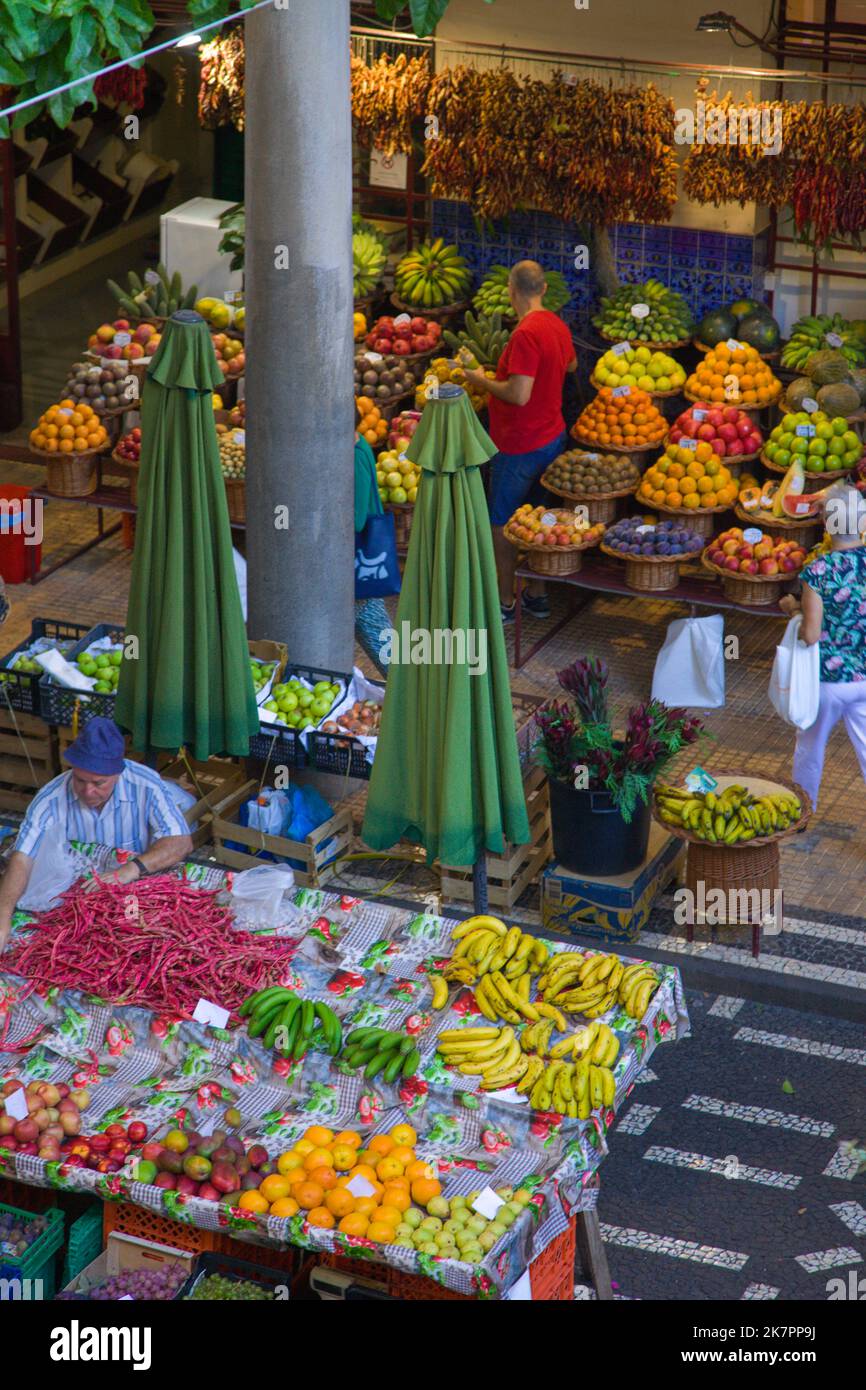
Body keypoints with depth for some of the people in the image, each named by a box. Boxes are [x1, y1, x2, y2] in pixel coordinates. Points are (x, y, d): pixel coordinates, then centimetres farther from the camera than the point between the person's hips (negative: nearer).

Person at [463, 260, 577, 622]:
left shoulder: (525, 334, -26)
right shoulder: (557, 326, 3)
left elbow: (519, 395, -29)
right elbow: (570, 365, 24)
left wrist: (481, 380, -15)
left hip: (519, 446, -9)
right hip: (552, 438, 9)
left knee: (502, 523, 5)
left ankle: (505, 602, 12)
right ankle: (538, 595, 27)